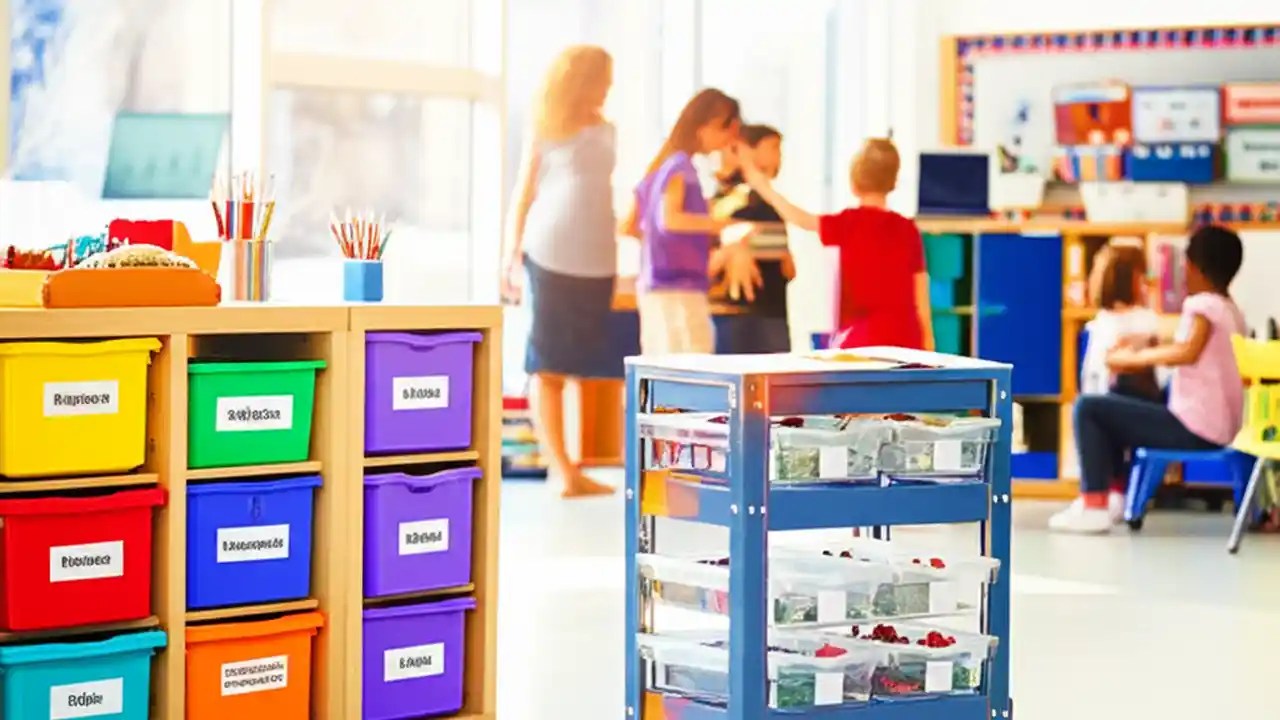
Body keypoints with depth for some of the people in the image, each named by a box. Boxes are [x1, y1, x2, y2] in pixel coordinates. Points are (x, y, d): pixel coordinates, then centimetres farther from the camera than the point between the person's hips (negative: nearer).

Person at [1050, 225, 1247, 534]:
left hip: (1193, 429, -10)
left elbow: (1188, 352, -30)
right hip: (1221, 430, 10)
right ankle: (1115, 496, 25)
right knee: (1110, 409, 27)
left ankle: (1094, 505, -7)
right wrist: (1142, 355, 12)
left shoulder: (1202, 304, -12)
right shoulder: (1233, 312, 14)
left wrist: (1133, 358, -19)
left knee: (1088, 408, -6)